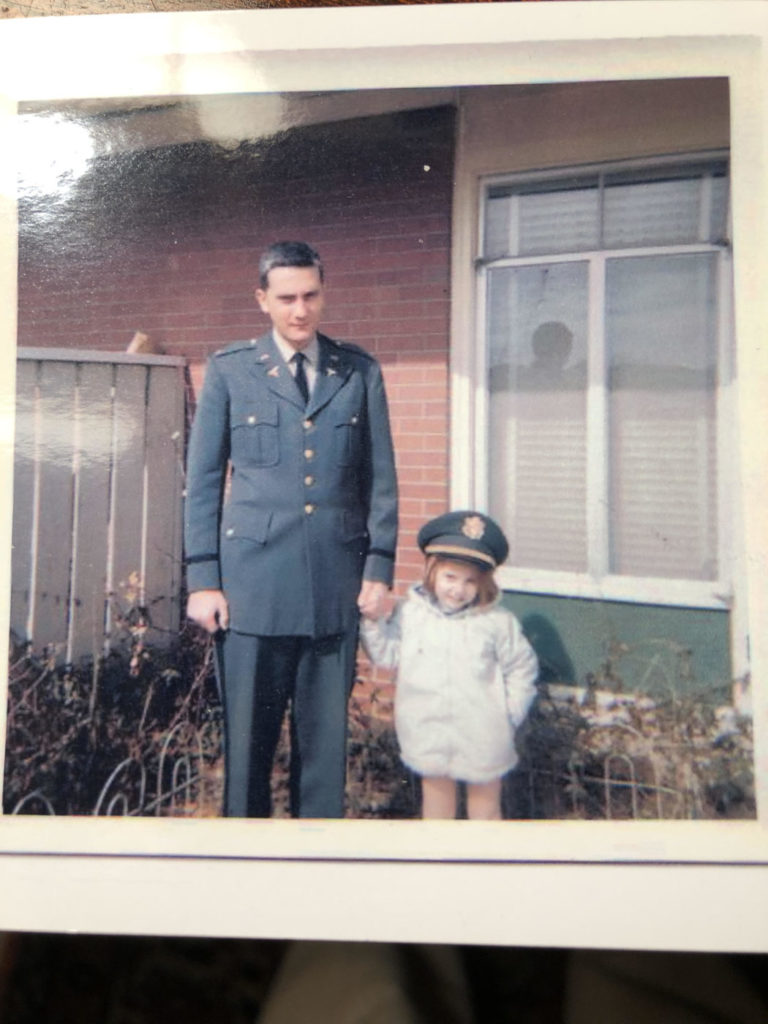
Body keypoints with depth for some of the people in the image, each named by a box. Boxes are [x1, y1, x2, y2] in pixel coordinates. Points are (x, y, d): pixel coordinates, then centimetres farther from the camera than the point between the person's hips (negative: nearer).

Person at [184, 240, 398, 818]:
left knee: (327, 732, 10)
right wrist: (203, 578, -1)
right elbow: (203, 482, 4)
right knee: (249, 733, 7)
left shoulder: (360, 372, 8)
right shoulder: (229, 370, 4)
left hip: (337, 584, 2)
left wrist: (380, 566, 2)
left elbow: (380, 477, 8)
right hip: (254, 581, -1)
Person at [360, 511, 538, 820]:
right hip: (429, 733, 2)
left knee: (486, 804, 15)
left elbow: (522, 668, 0)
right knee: (436, 795, 20)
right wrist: (372, 622, -13)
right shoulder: (410, 612, -5)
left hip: (482, 737, -1)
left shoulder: (498, 621, -10)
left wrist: (511, 714, -5)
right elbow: (387, 655, 0)